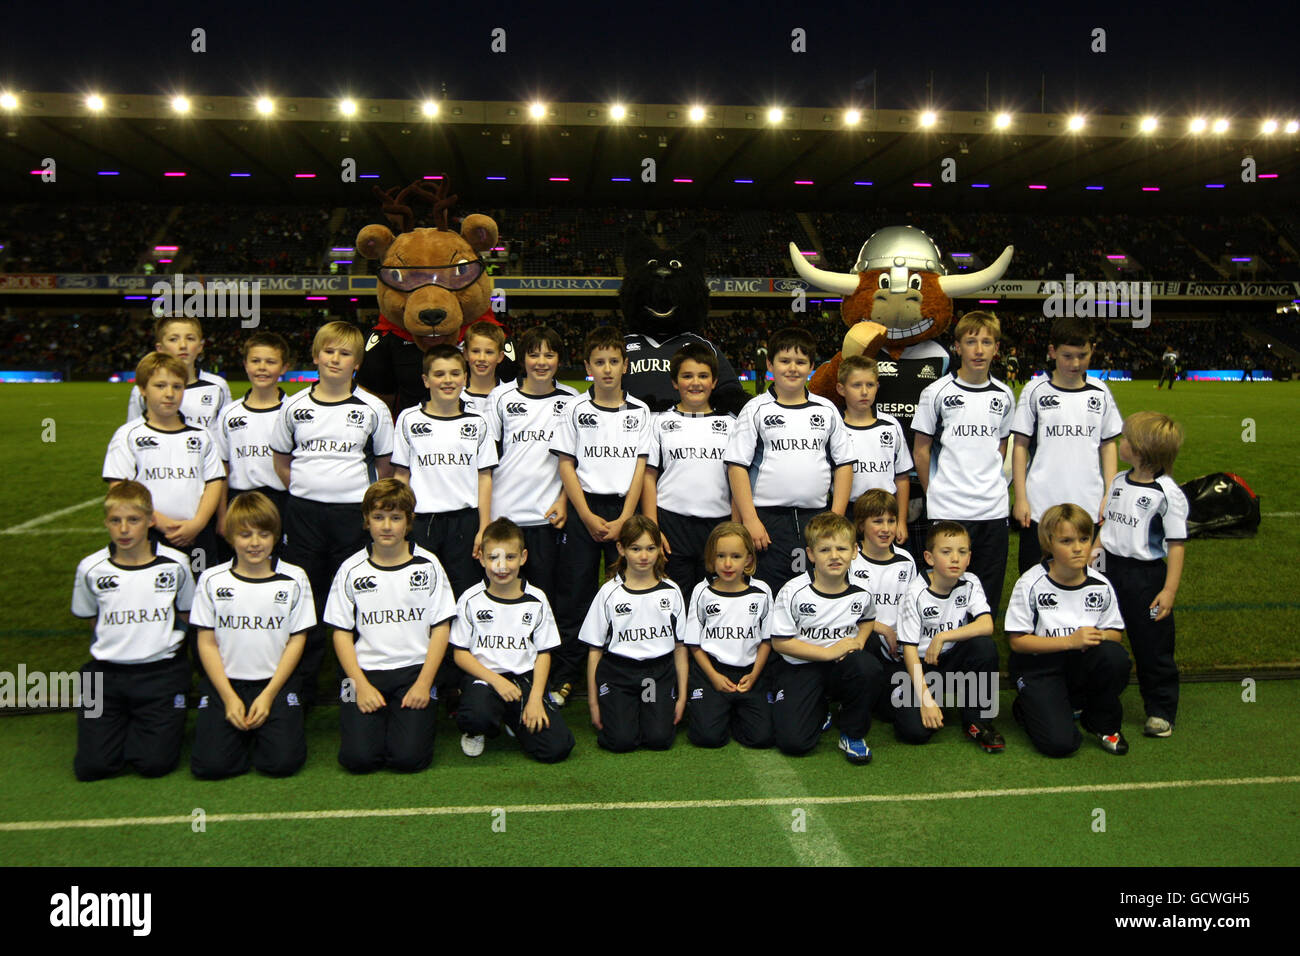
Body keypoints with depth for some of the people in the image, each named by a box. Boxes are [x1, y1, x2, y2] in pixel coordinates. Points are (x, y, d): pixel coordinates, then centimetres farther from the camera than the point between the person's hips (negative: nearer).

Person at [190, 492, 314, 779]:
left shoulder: (294, 579, 0)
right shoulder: (212, 580, 2)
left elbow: (296, 640, 1)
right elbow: (207, 643, 3)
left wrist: (268, 695, -7)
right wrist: (229, 698, -6)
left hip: (275, 682, 0)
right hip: (224, 682, 1)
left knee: (283, 762, -16)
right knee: (210, 765, -16)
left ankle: (262, 729, 17)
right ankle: (241, 731, 16)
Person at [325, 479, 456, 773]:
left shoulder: (427, 565, 2)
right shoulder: (352, 569, 4)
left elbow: (441, 628, 2)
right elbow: (342, 633, 5)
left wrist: (423, 683, -7)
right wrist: (361, 685, -7)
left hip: (415, 670, -1)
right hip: (365, 670, 1)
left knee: (409, 757, -16)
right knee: (358, 757, -16)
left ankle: (414, 714, 15)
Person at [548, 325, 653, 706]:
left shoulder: (640, 411, 6)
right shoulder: (574, 410, 4)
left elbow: (640, 467, 3)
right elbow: (566, 465, 1)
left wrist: (623, 520, -7)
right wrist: (588, 517, -8)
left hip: (624, 508, 1)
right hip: (584, 508, -1)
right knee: (574, 594, 2)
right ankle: (565, 675, 11)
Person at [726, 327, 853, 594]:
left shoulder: (827, 410, 11)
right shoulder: (756, 410, 3)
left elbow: (844, 465, 12)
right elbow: (737, 466, -1)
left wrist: (836, 517, 3)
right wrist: (750, 519, -8)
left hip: (816, 518, 2)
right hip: (768, 518, -2)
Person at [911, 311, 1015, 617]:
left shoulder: (1004, 396, 8)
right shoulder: (937, 392, -3)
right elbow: (921, 450, 2)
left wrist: (990, 484, 12)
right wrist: (934, 495, 4)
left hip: (994, 509, 4)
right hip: (948, 510, -3)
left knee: (989, 594, 10)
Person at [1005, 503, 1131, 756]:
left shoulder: (1101, 585, -2)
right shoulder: (1030, 584, -14)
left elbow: (1115, 632, 7)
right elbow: (1017, 641, -14)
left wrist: (1099, 636, -18)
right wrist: (1070, 641, -23)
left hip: (1082, 664, 4)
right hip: (1038, 666, -4)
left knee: (1116, 656, -29)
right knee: (1059, 743, -21)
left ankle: (1103, 723, -2)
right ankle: (1030, 706, 15)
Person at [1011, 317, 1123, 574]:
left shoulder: (1100, 393, 6)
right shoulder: (1036, 391, -1)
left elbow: (1108, 445, 12)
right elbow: (1020, 446, 1)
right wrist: (1020, 498, -3)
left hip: (1089, 507, 2)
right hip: (1039, 507, -2)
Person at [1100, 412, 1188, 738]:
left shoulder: (1167, 493, -14)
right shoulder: (1118, 481, 6)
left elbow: (1177, 544, -14)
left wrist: (1169, 590, -18)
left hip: (1146, 576, -6)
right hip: (1110, 569, 7)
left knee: (1152, 646, 6)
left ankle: (1161, 711, 22)